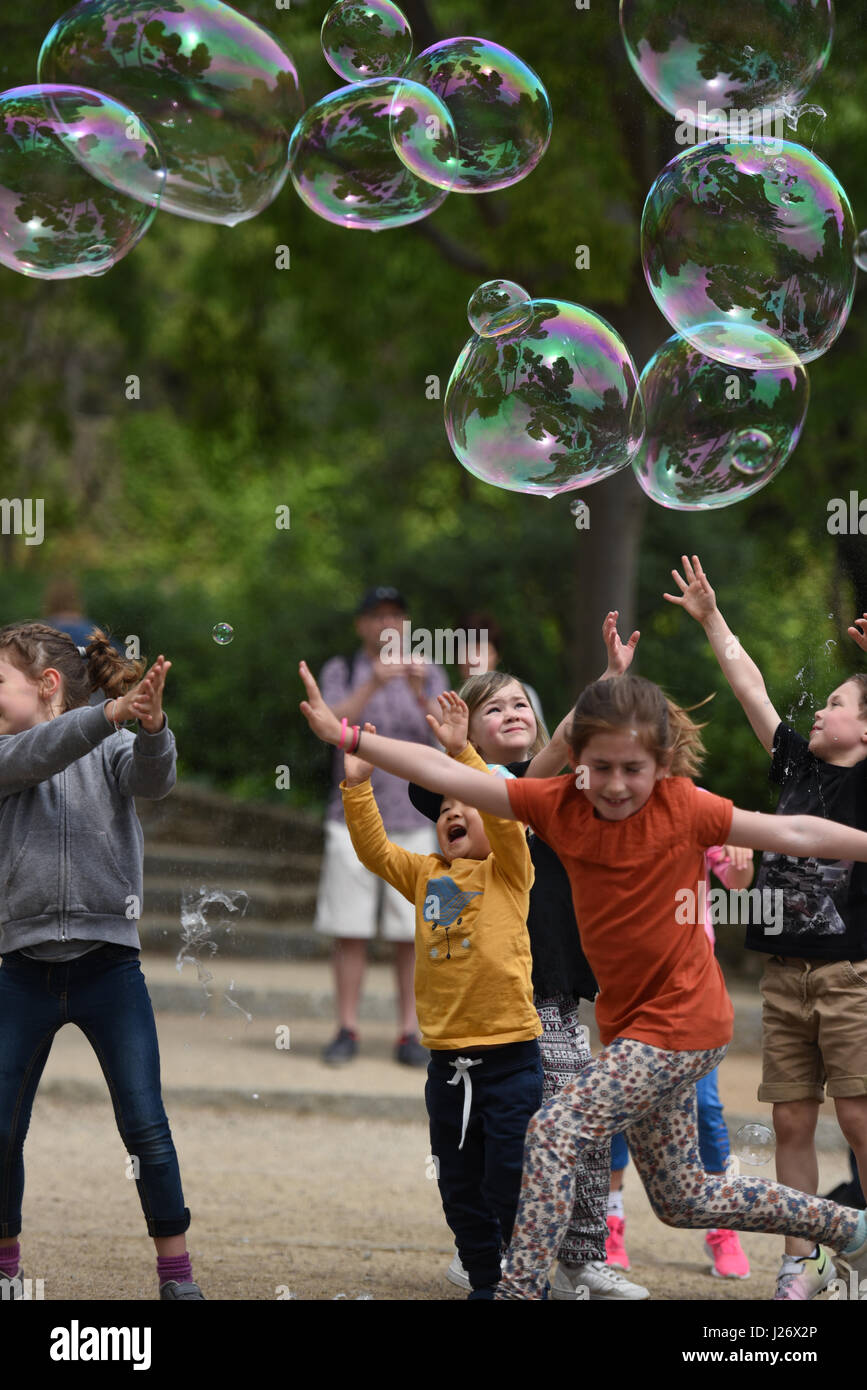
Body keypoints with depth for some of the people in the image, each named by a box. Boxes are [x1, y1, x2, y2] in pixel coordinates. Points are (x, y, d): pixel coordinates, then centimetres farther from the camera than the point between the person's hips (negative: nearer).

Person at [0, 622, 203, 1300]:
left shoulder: (113, 748, 1)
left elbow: (154, 778, -20)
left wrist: (152, 727, -42)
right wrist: (110, 714, -35)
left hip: (108, 964, -2)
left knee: (146, 1127, -4)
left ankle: (176, 1271, 6)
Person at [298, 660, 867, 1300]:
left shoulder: (682, 808, -16)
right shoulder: (558, 803, -5)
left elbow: (792, 832, -12)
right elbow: (447, 774, -10)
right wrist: (347, 737, -17)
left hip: (682, 1021, -7)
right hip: (634, 1024, 7)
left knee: (555, 1133, -21)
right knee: (685, 1203, 18)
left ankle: (520, 1288, -15)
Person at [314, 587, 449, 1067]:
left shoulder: (428, 676, 10)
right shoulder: (341, 672, 9)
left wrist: (422, 695, -24)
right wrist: (372, 686, -25)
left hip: (412, 821, 0)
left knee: (411, 932, -2)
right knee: (350, 928, -3)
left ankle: (409, 1033, 3)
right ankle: (347, 1031, 2)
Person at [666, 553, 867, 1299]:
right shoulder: (798, 765, 12)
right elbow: (751, 690, 19)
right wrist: (712, 619, 23)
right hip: (786, 974, 6)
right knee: (792, 1121, 7)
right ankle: (803, 1263, 13)